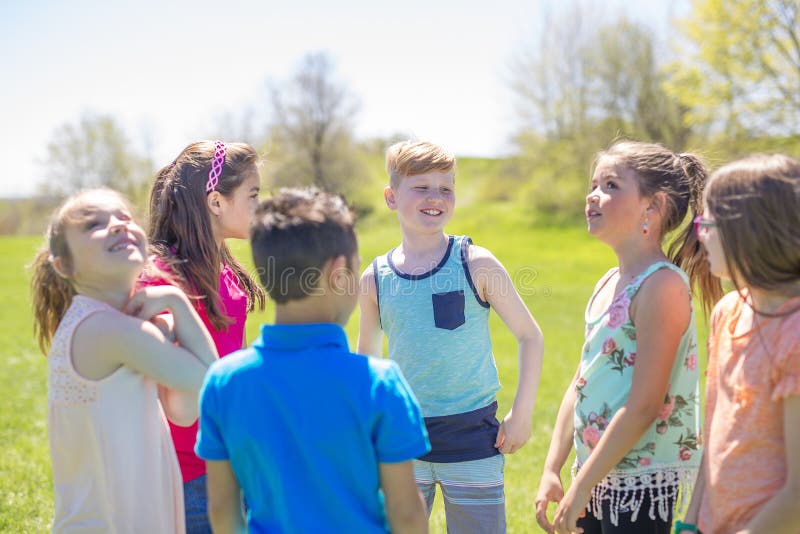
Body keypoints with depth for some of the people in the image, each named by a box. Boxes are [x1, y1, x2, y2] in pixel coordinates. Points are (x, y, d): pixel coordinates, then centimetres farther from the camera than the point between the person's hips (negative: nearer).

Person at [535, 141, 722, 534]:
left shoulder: (663, 285, -17)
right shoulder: (609, 283, 9)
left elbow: (644, 406, -20)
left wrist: (579, 490, -16)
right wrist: (552, 471, 8)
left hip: (641, 483, -8)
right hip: (598, 472, 8)